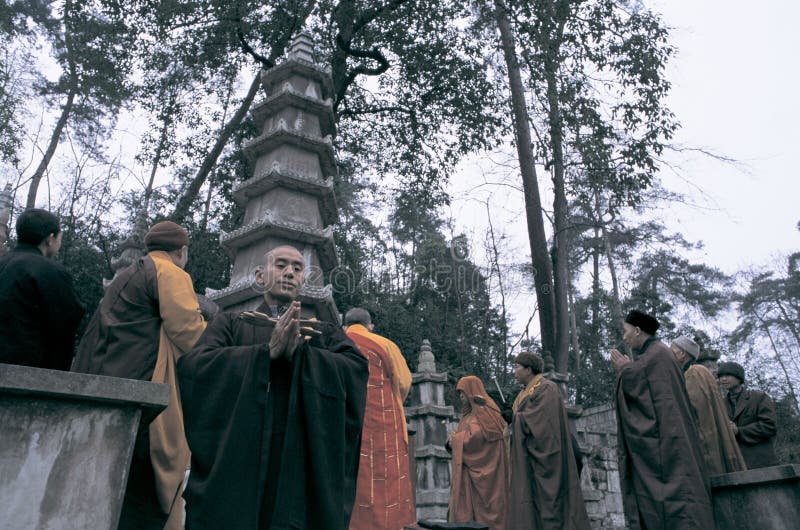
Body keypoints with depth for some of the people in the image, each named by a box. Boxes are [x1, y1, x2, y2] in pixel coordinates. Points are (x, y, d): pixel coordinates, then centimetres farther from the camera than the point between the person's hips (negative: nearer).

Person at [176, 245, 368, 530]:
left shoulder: (325, 333, 15)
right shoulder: (230, 323, 13)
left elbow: (357, 369, -4)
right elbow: (192, 364, -6)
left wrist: (297, 351, -15)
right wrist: (268, 351, -13)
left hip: (302, 464, 1)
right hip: (234, 462, 0)